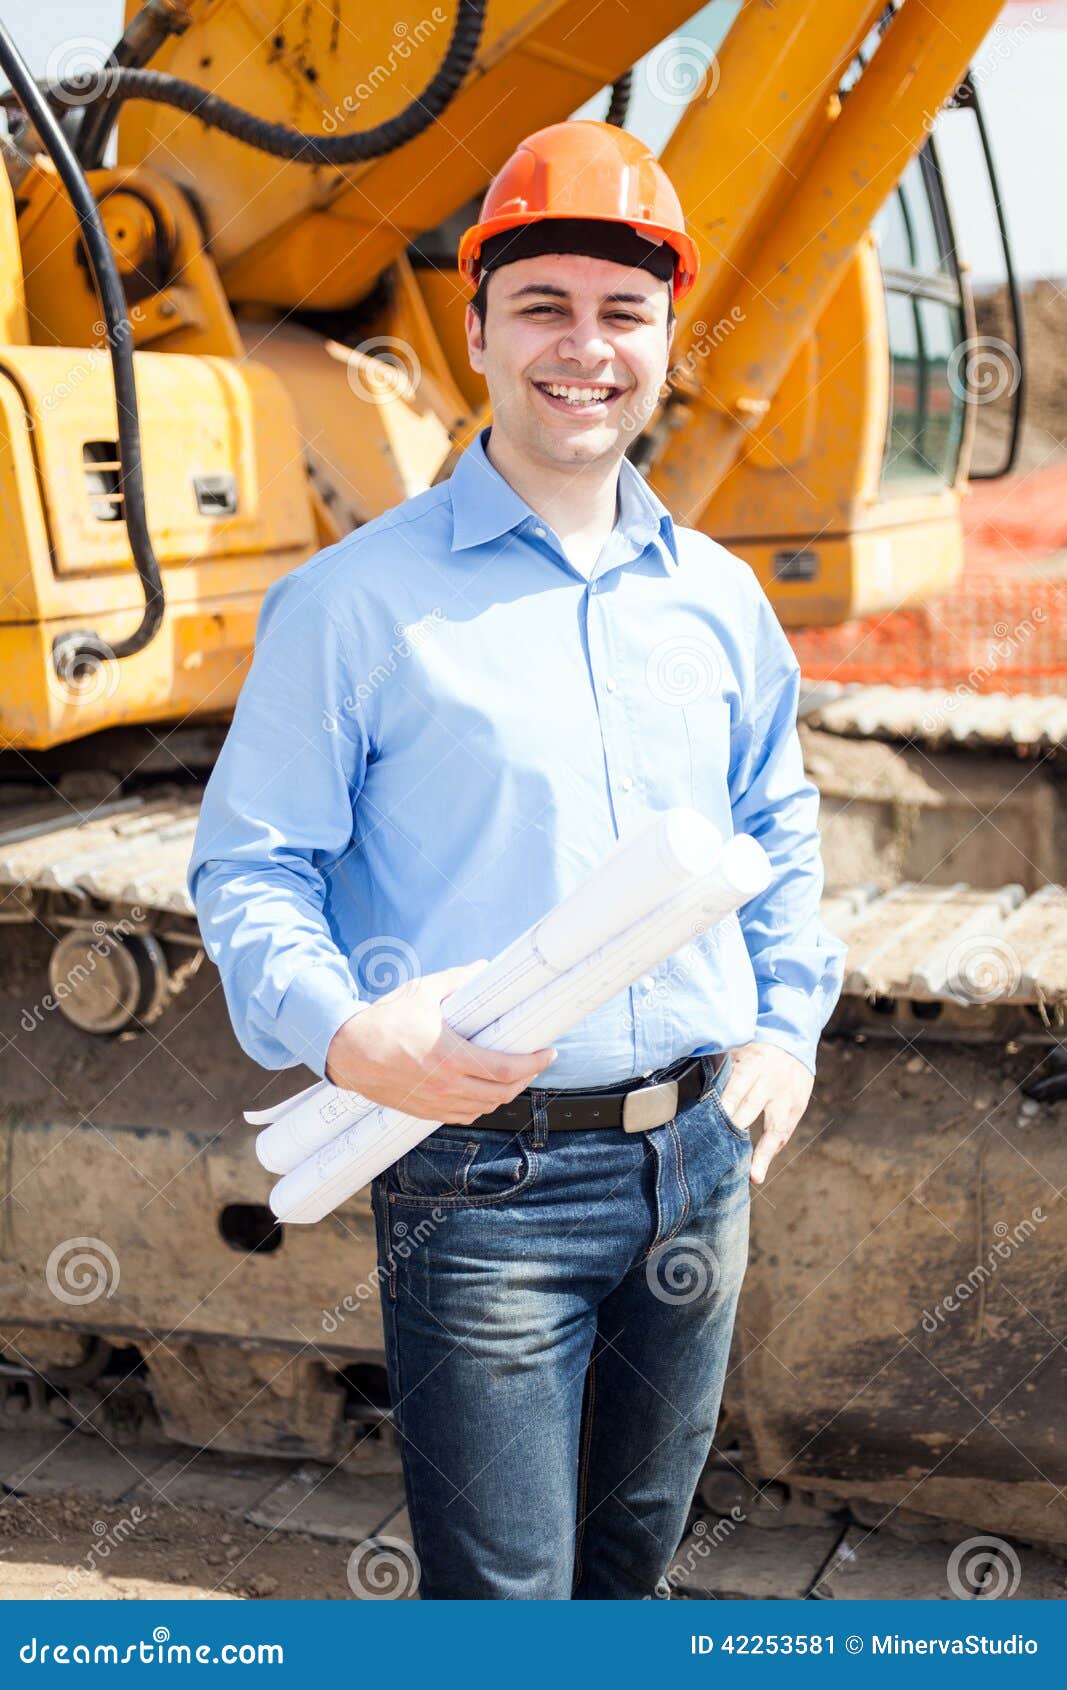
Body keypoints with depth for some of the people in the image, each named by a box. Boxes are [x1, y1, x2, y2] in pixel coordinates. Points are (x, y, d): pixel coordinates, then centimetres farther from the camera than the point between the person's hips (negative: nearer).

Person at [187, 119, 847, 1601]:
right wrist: (338, 1032, -24)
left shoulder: (718, 599, 8)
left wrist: (788, 1026, 9)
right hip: (484, 1181, -5)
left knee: (635, 1555, 22)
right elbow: (248, 863, -7)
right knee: (501, 1595, 4)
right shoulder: (358, 601, -8)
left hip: (701, 1159, 5)